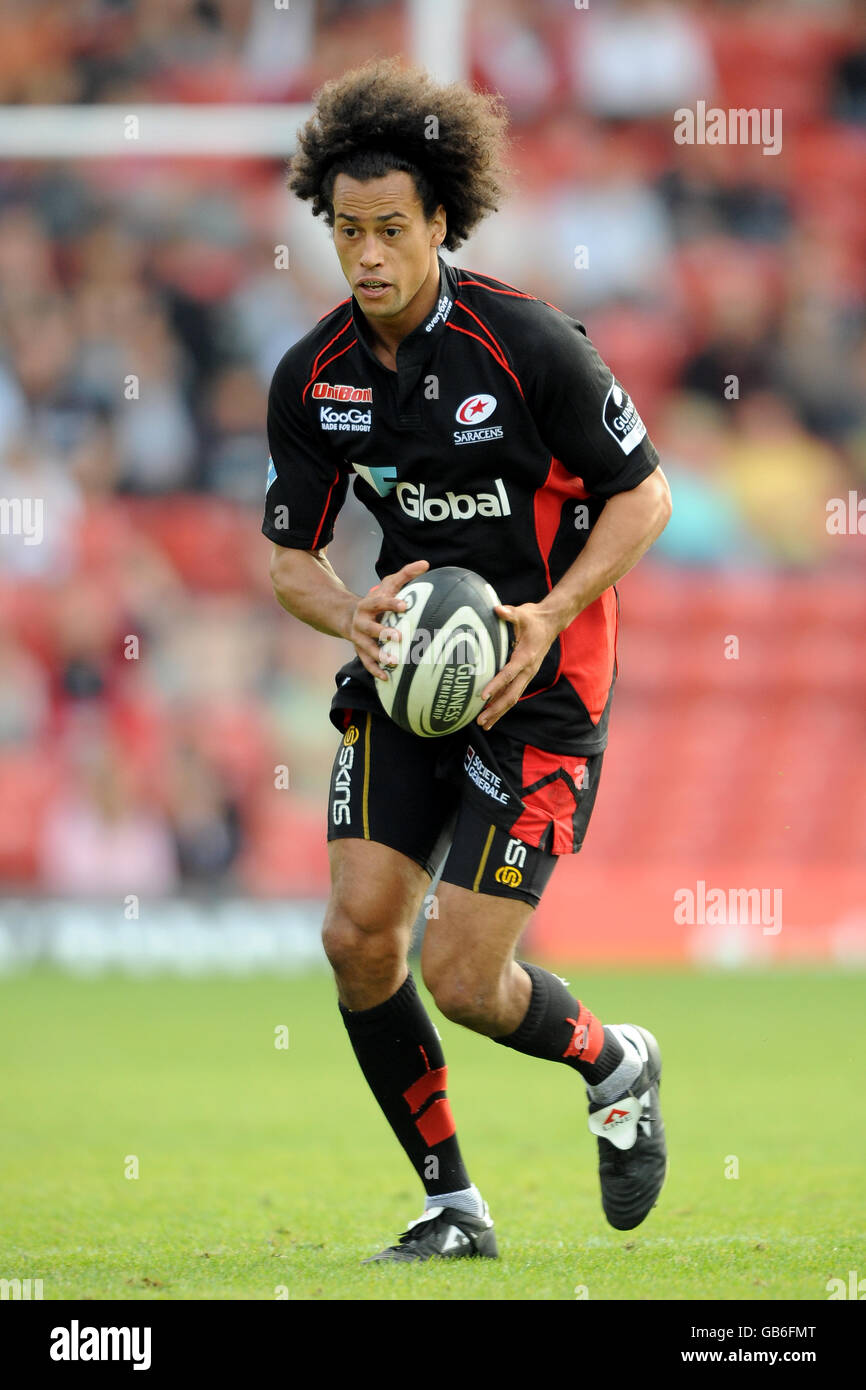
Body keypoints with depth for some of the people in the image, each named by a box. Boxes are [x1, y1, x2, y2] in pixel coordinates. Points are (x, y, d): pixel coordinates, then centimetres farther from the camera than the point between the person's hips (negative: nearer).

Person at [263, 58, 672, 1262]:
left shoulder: (528, 345, -17)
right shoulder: (311, 379, -3)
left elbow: (644, 495, -8)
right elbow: (289, 556, 5)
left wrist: (551, 613, -22)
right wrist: (351, 615, -18)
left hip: (538, 684, -5)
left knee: (460, 976, -10)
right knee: (358, 935, -9)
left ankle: (615, 1066, 23)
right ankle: (452, 1206, 9)